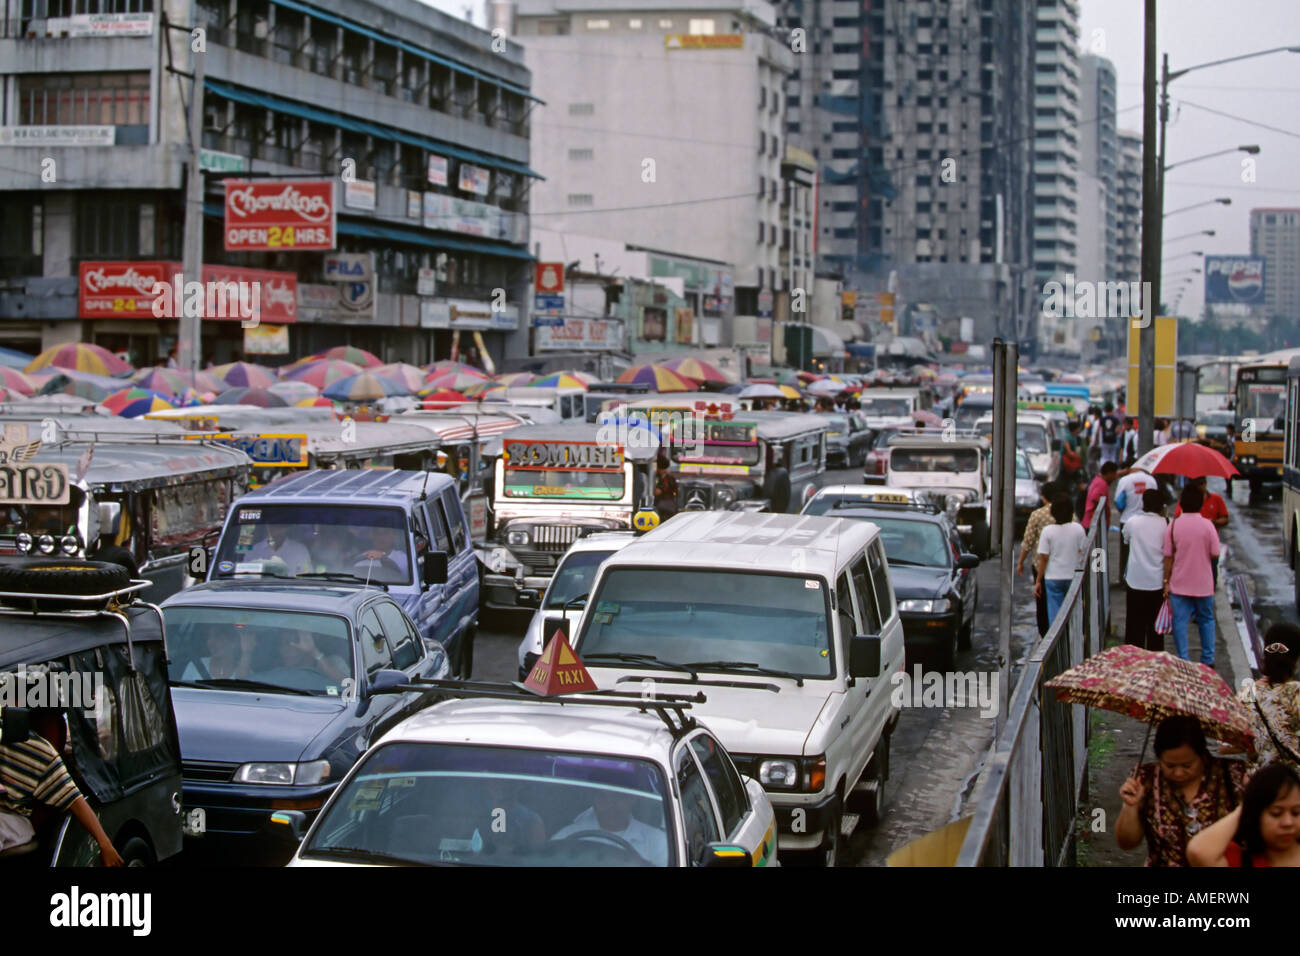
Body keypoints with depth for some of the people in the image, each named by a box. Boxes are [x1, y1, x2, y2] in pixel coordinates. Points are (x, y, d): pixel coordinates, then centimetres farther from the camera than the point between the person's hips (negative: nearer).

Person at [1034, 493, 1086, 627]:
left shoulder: (1047, 531, -9)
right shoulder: (1078, 529, -6)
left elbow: (1043, 558, -7)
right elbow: (1083, 552, -2)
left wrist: (1038, 581, 0)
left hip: (1053, 577, -1)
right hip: (1074, 576, 1)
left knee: (1054, 615, 4)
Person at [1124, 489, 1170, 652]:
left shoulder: (1132, 522, -3)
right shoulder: (1165, 524, -7)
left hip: (1135, 582, 0)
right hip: (1157, 582, 0)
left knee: (1134, 626, 8)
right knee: (1155, 627, 9)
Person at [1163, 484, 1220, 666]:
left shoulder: (1174, 525, -7)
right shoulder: (1207, 526, -10)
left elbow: (1168, 557, -5)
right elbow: (1215, 554, -7)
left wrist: (1166, 581, 1)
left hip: (1179, 584, 0)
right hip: (1203, 584, 0)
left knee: (1180, 622, 5)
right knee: (1206, 620, 15)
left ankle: (1183, 661, 3)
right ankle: (1208, 659, 18)